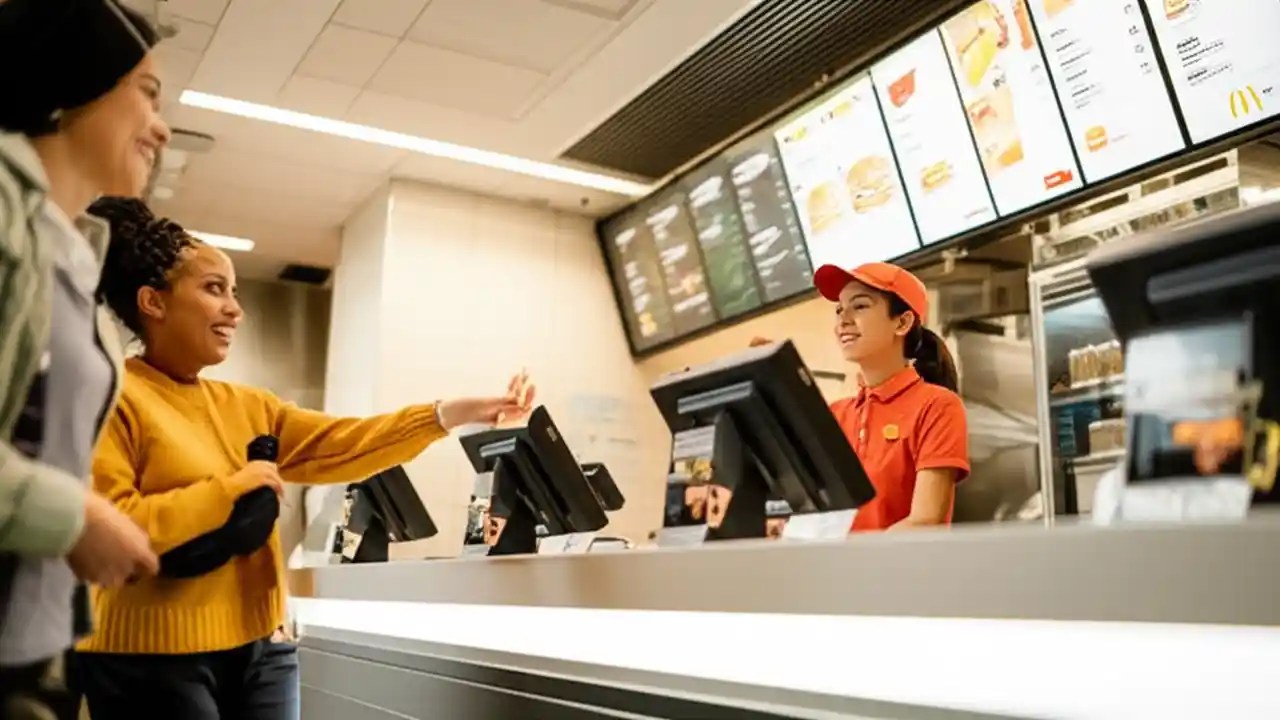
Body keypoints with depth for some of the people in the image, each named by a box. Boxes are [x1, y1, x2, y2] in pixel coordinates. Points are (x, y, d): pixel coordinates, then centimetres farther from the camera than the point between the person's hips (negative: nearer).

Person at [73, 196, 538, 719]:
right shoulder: (112, 398, -8)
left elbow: (340, 444, 5)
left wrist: (453, 414, -4)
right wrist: (232, 488, -17)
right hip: (155, 658, -7)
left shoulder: (246, 406, 14)